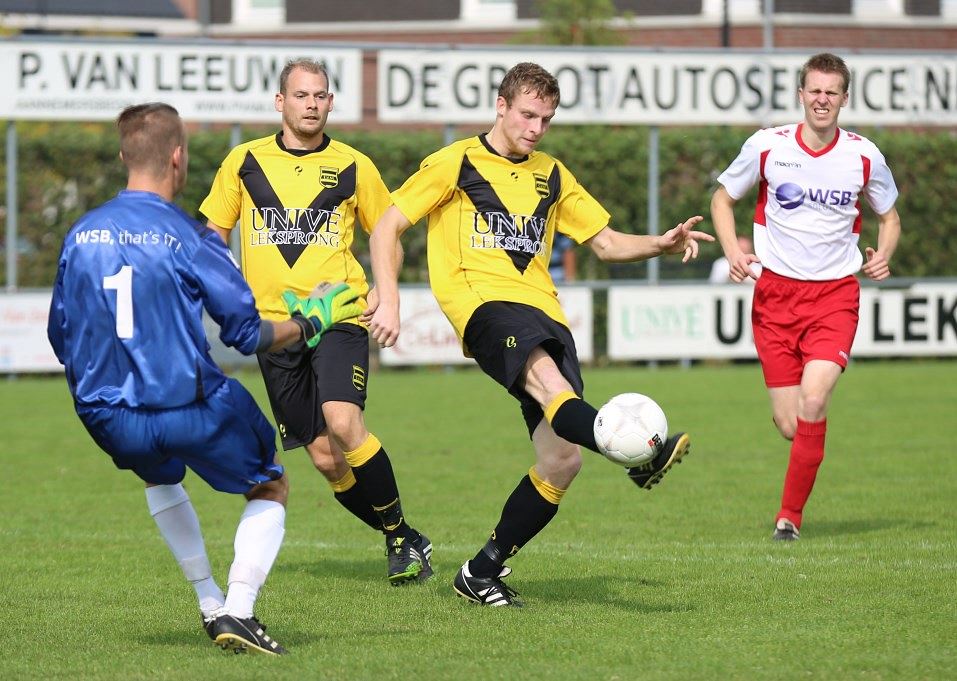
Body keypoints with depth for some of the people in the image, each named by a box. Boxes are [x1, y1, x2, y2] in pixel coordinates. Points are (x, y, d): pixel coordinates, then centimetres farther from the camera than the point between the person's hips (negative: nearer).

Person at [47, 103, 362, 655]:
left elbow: (61, 338, 10)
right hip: (189, 412, -5)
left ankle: (211, 605, 33)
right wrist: (307, 325, 10)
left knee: (161, 477, 38)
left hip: (108, 418, 5)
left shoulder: (80, 236, 3)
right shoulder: (188, 237, -11)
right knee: (270, 487, 19)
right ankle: (239, 613, 0)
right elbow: (246, 332, -9)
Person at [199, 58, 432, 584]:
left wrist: (383, 293, -1)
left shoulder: (353, 167, 4)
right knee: (324, 457, -1)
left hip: (338, 317, -2)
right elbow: (213, 234, 15)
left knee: (343, 423, -25)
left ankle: (400, 534, -8)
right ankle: (402, 541, 17)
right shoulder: (245, 162, 6)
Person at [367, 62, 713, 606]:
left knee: (563, 459, -8)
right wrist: (389, 300, -7)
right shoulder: (456, 164, 8)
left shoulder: (551, 176, 23)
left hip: (545, 314, 6)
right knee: (546, 377, -37)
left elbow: (606, 242, 25)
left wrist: (661, 245, 5)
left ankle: (483, 573, 6)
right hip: (484, 302, -6)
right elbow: (387, 227, 7)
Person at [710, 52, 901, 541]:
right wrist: (732, 252, -6)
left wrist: (882, 255, -5)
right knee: (789, 424, -5)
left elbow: (889, 216, 16)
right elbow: (723, 198, 12)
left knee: (813, 401, -21)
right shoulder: (767, 146, -3)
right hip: (775, 292, 1)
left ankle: (790, 515, -7)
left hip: (836, 293, -1)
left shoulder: (864, 156, -1)